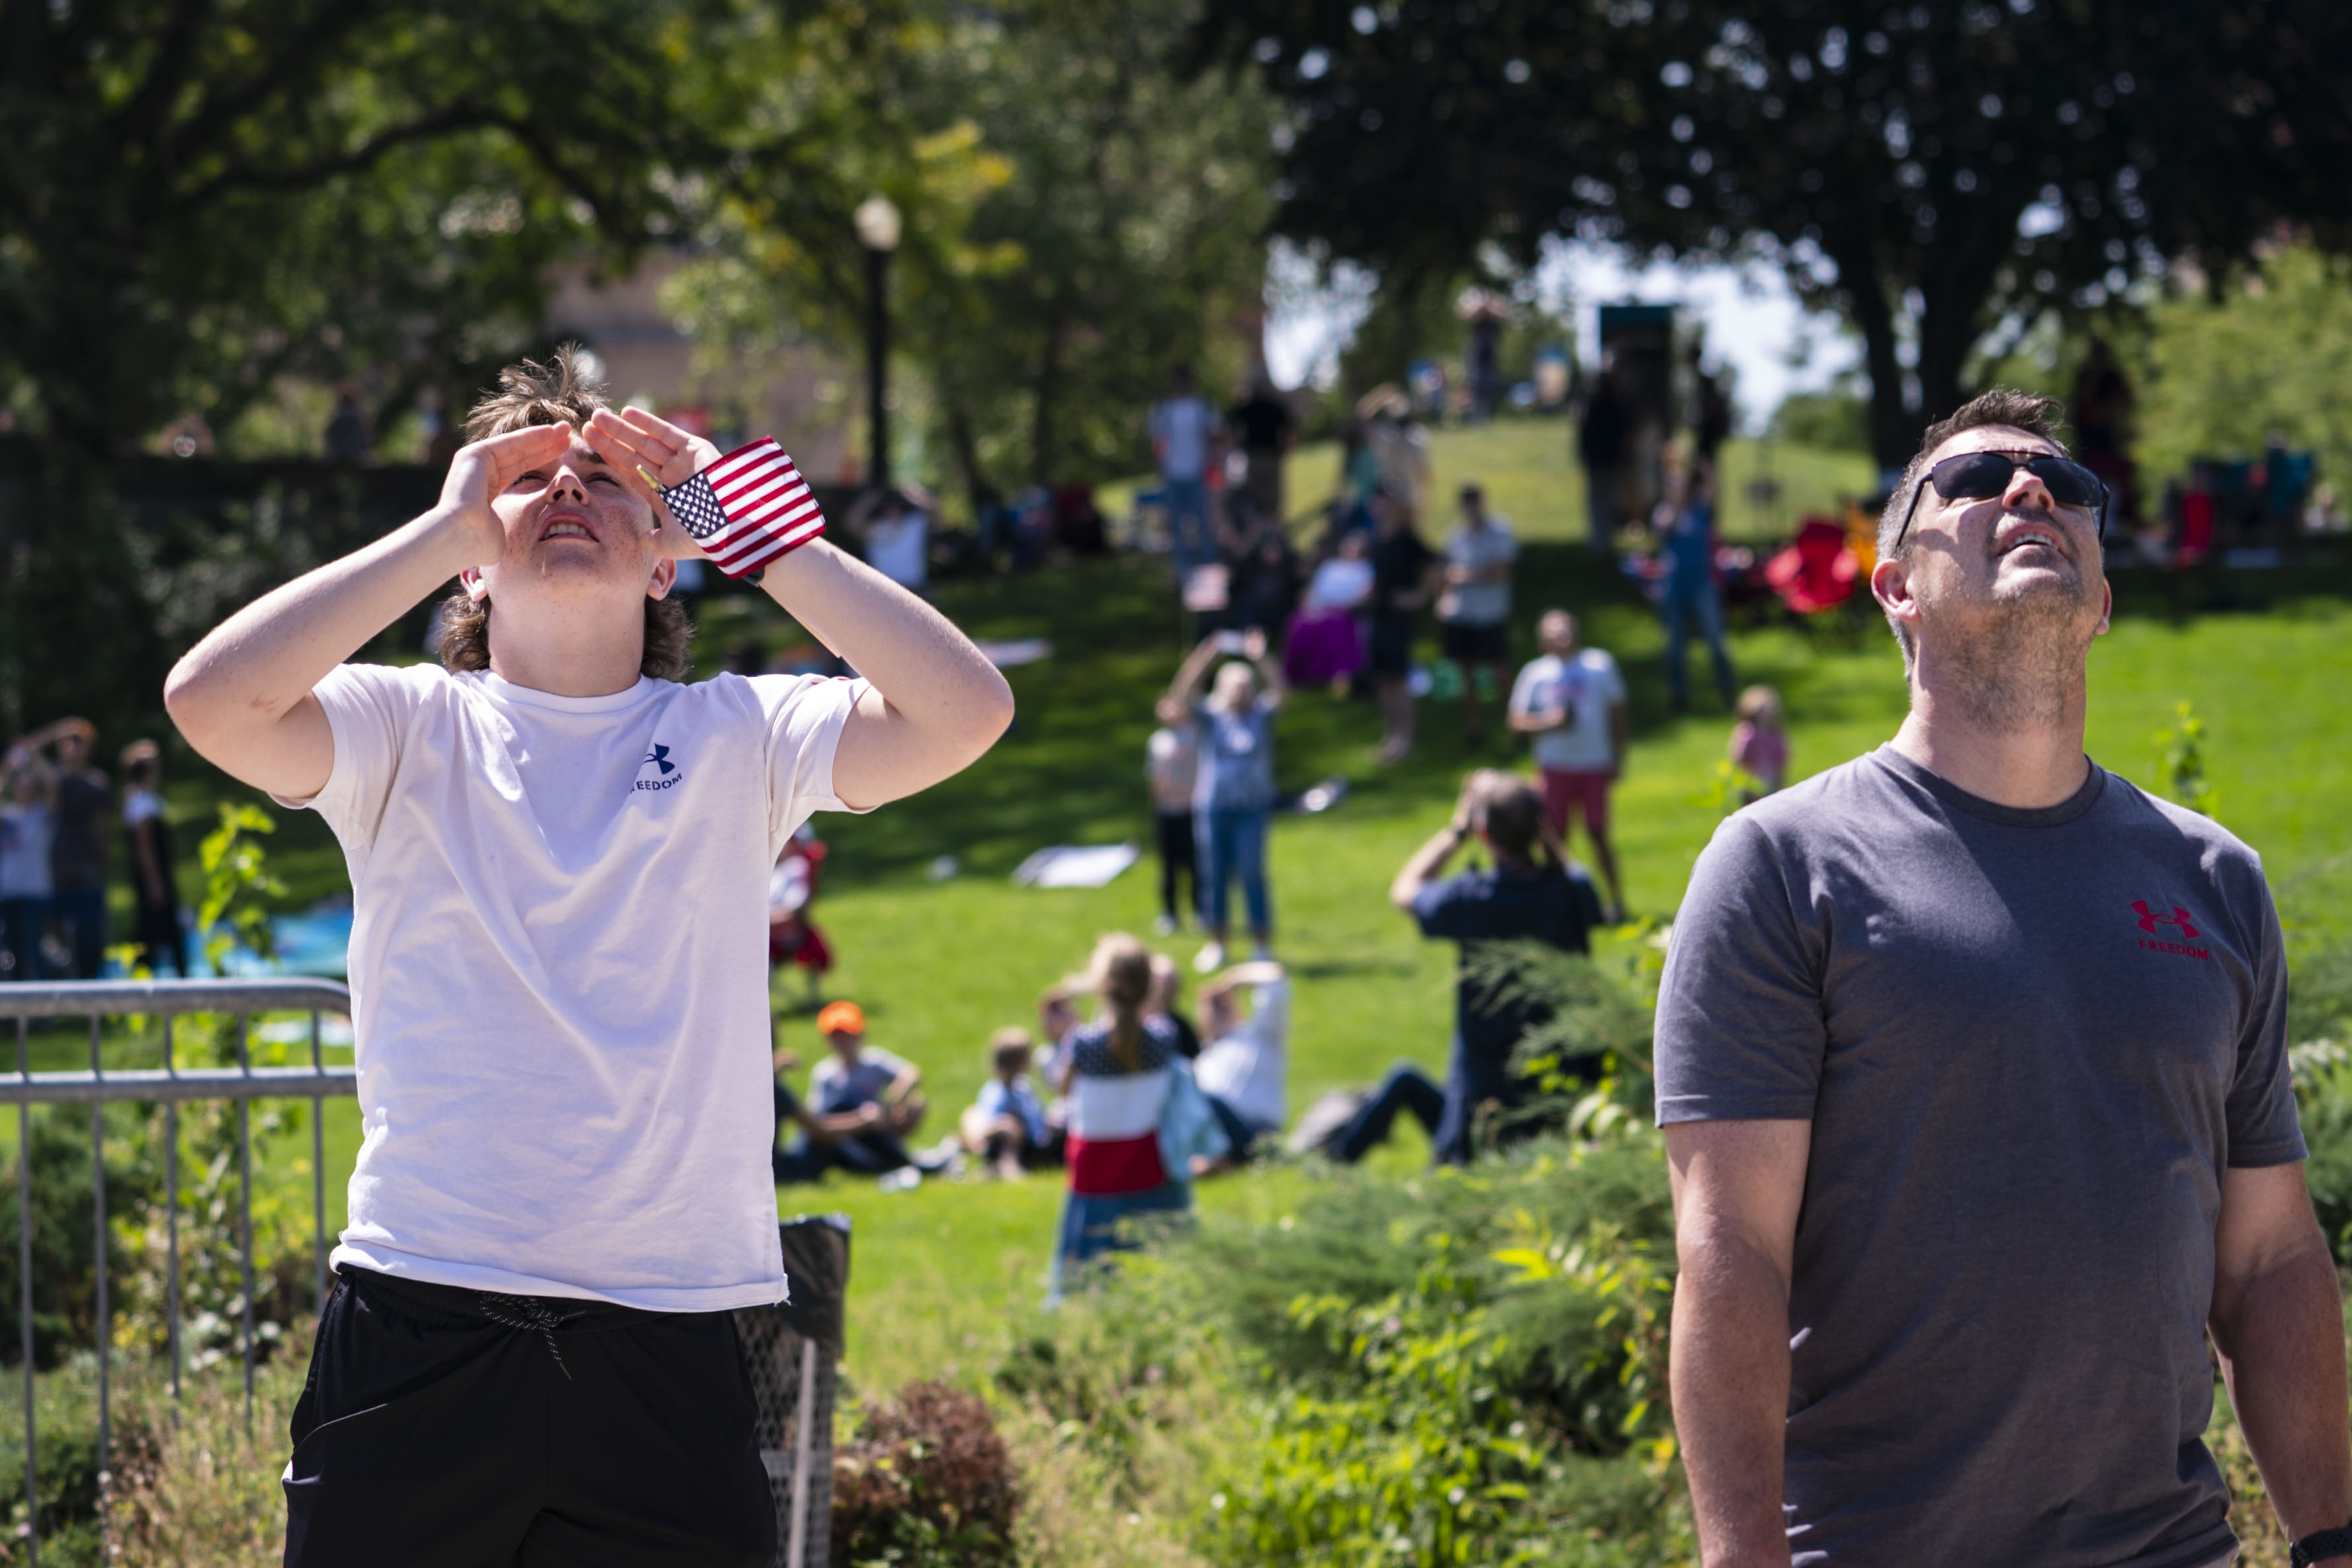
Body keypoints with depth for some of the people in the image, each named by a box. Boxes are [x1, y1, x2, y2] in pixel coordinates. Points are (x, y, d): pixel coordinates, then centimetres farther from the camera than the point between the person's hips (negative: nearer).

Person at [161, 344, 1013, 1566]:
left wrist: (749, 521, -1)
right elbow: (212, 699, -12)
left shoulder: (736, 735, 10)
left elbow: (967, 710, -5)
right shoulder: (411, 727, 7)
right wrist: (447, 525, -5)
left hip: (667, 1344, 1)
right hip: (421, 1323, -1)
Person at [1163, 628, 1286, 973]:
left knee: (1252, 873, -4)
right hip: (1213, 806, 1)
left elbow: (1281, 691, -10)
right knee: (1216, 874, 5)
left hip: (1252, 806, 0)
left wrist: (1260, 659, -21)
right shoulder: (1210, 718, 2)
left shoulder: (1261, 715, 5)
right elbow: (1181, 695, -12)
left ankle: (1262, 942, 5)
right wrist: (1204, 659, -20)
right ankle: (1217, 941, 18)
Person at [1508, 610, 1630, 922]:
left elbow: (1618, 714, 9)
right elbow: (1517, 720, 1)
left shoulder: (1599, 663, 4)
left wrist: (1618, 757, 5)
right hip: (1555, 765, 0)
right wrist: (1549, 723, -16)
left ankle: (1616, 899, 12)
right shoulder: (1536, 672, 1)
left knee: (1598, 834, 1)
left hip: (1595, 765, 0)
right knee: (1557, 837, 2)